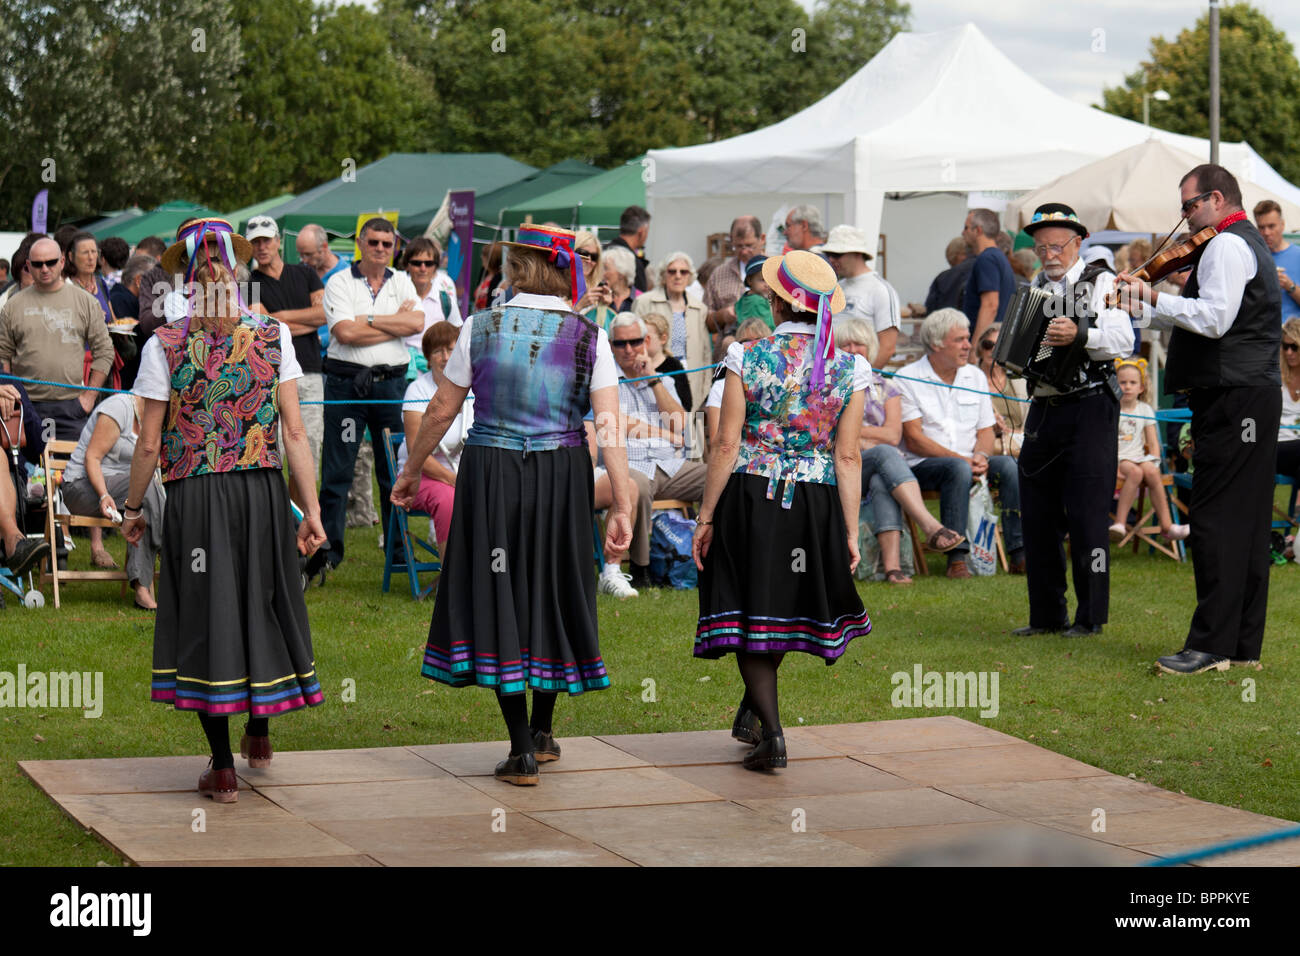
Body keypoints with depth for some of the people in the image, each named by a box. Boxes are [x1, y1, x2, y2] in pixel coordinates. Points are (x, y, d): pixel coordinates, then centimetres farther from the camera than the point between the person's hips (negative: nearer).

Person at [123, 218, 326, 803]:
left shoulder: (165, 347, -8)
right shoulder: (273, 337, -4)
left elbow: (149, 445, -6)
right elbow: (296, 434, -6)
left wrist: (132, 508, 7)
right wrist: (311, 510, -2)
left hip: (194, 497, -2)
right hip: (262, 492, 2)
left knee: (205, 612, 7)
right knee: (260, 602, 19)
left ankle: (223, 768, 10)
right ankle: (259, 734, 35)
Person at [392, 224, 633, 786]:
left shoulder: (480, 328, -4)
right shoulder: (588, 337, -3)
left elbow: (441, 410, 2)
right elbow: (609, 427, -9)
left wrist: (410, 471, 16)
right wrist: (621, 506, -7)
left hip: (490, 471, -1)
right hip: (561, 475, 1)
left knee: (497, 594, 5)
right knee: (551, 589, 17)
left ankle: (522, 750, 1)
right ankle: (542, 730, 31)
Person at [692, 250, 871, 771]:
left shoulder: (748, 358, -8)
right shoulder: (848, 368, -2)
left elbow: (727, 445, -8)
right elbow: (848, 457, -3)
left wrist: (706, 517, -1)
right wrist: (851, 532, 2)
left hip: (749, 495, -3)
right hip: (815, 501, 3)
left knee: (749, 612, 6)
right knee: (787, 605, 22)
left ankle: (771, 734, -3)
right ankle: (751, 711, 38)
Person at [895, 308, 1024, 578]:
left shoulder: (975, 376, 16)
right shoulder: (907, 379, -2)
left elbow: (986, 431, 14)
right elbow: (914, 440, -9)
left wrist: (981, 456, -11)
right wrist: (963, 459, -17)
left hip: (969, 462, 5)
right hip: (921, 465, -5)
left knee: (1009, 464, -25)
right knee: (958, 469, -36)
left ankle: (1019, 554, -28)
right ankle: (956, 557, -37)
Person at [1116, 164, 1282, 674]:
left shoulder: (1226, 246, -11)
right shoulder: (1250, 244, 22)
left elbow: (1214, 319, -23)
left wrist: (1153, 298, -15)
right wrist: (1147, 309, 15)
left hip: (1233, 398, -11)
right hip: (1258, 397, 11)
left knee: (1215, 518, -11)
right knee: (1248, 521, 11)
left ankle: (1211, 645, -13)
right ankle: (1244, 643, 14)